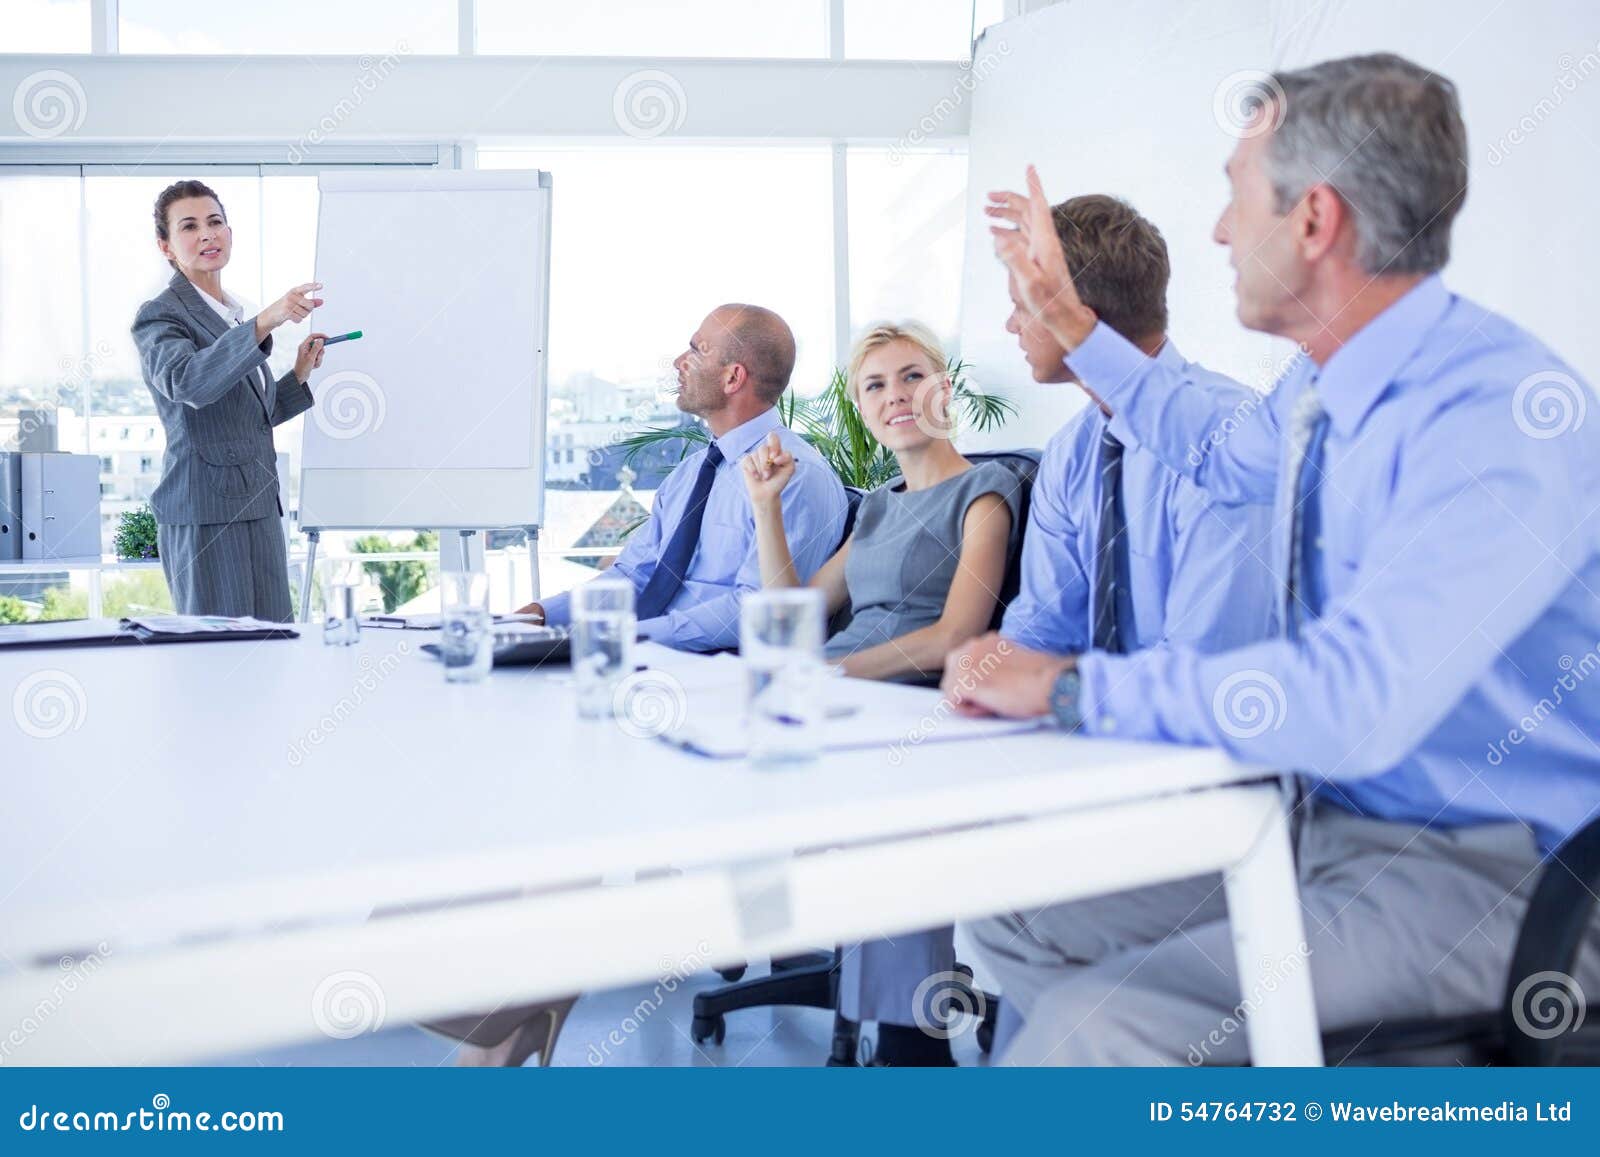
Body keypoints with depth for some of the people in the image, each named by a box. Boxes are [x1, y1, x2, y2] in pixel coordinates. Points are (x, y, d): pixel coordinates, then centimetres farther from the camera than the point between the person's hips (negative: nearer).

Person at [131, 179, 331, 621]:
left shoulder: (237, 315, 20)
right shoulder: (159, 316, -4)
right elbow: (187, 382, -27)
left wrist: (300, 374, 13)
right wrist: (264, 323, -35)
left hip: (260, 508, 8)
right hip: (204, 515, -7)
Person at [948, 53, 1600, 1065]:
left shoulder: (1506, 419, -24)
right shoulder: (1323, 394, 4)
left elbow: (1354, 705, -36)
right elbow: (1219, 451, 30)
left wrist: (1073, 685, -27)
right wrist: (1066, 314, 30)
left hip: (1477, 871, -9)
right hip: (1326, 822, 9)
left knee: (1092, 1027, -28)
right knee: (1013, 921, 3)